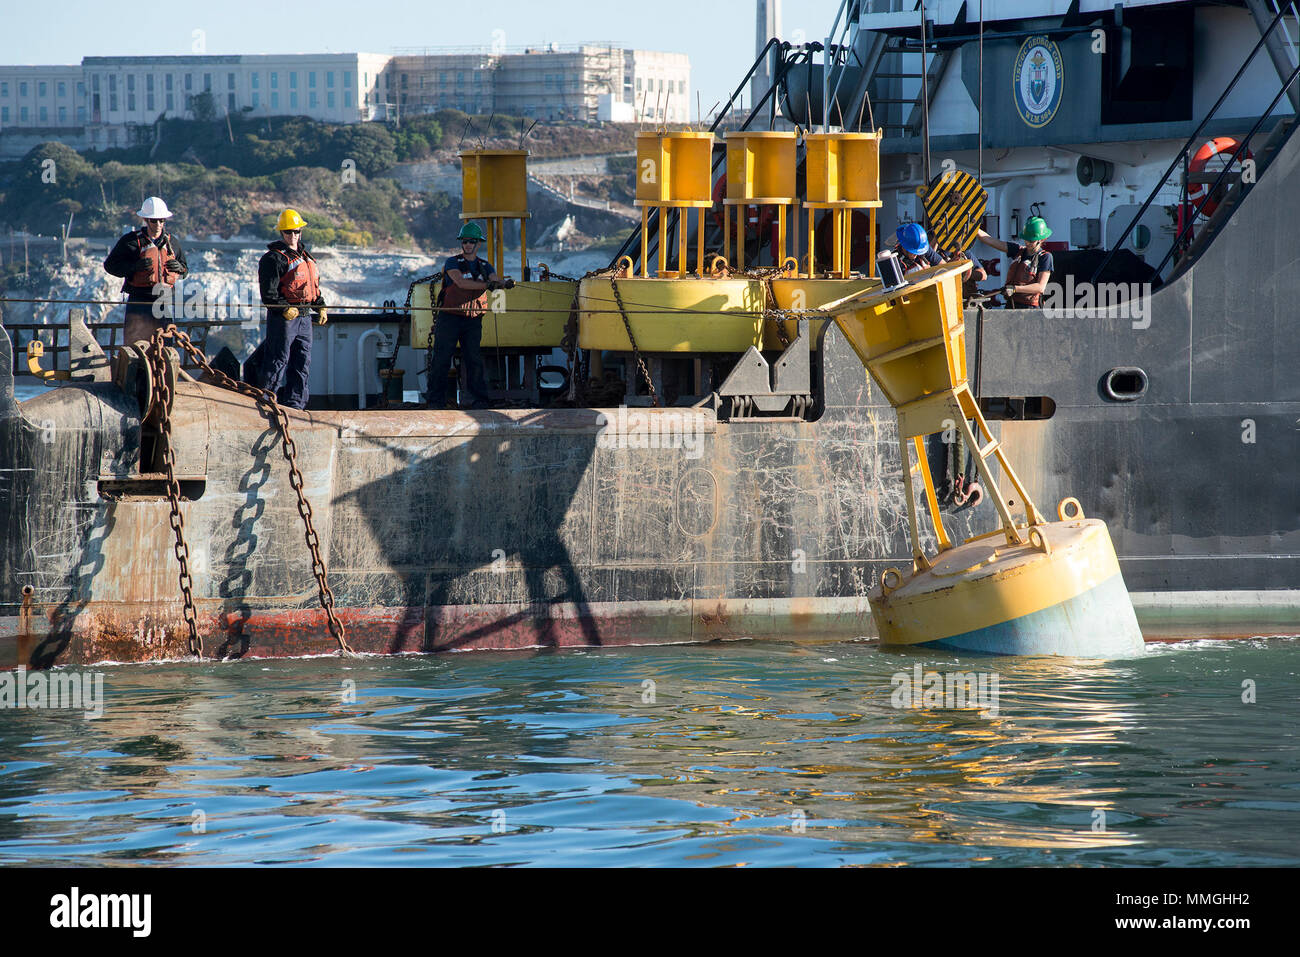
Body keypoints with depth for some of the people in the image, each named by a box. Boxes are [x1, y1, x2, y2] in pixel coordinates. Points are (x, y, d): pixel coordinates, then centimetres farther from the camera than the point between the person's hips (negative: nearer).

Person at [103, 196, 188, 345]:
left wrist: (179, 267, -4)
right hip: (139, 302, -4)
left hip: (165, 301, 4)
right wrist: (134, 266, -17)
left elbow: (185, 269, 21)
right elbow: (110, 265, -1)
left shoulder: (171, 242, 13)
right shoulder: (131, 241, 0)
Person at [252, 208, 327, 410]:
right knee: (277, 360, -8)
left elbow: (314, 286, 29)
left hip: (304, 317, 8)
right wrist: (284, 309, -23)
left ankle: (294, 404, 13)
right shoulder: (274, 258, -8)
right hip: (282, 317, -8)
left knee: (302, 363, 8)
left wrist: (320, 307, 19)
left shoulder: (305, 256, 19)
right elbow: (268, 292, -15)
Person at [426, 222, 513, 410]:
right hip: (449, 318, -3)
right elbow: (460, 282, -19)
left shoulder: (484, 266, 12)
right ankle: (436, 400, 3)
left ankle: (480, 399, -1)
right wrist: (487, 285, -28)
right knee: (441, 358, -3)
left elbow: (496, 280, -5)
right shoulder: (452, 263, -1)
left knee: (474, 359, -3)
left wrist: (505, 283, -31)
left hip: (473, 321, 3)